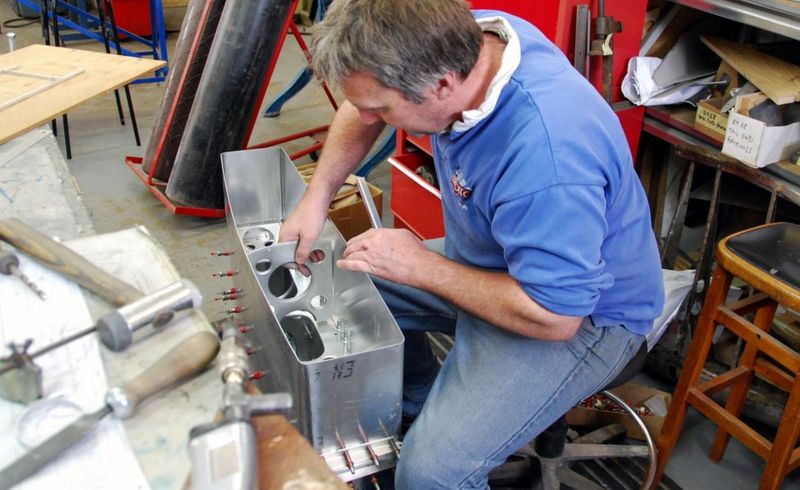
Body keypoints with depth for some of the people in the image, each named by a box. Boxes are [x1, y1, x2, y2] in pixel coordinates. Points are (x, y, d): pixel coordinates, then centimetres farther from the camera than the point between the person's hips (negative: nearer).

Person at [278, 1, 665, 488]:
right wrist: (318, 195, -6)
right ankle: (428, 412, 24)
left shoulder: (547, 158, -38)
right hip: (491, 262, 8)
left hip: (582, 314, -8)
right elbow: (361, 107, 4)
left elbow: (552, 317, -29)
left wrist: (420, 266, -22)